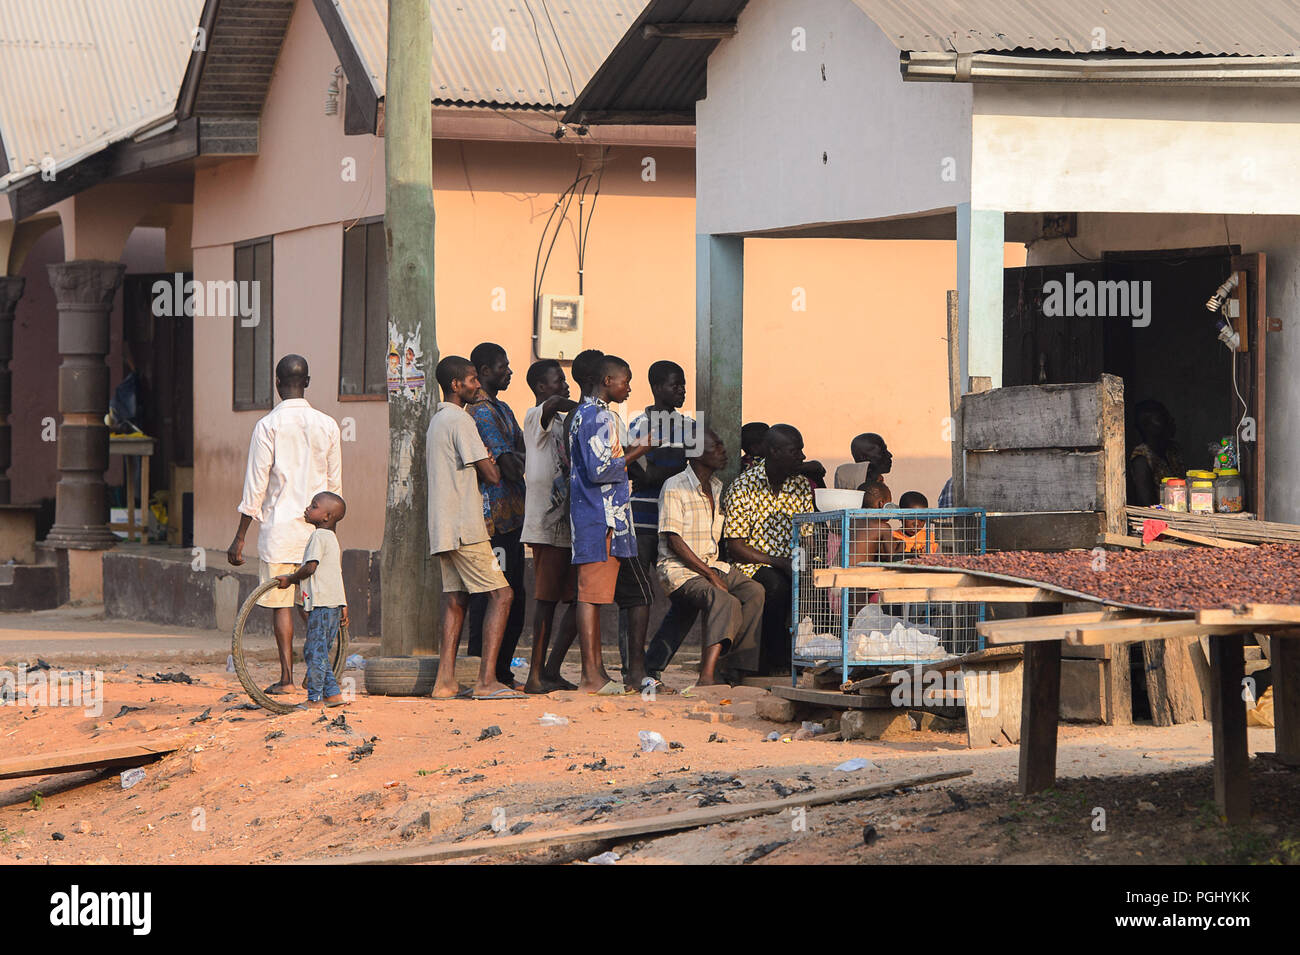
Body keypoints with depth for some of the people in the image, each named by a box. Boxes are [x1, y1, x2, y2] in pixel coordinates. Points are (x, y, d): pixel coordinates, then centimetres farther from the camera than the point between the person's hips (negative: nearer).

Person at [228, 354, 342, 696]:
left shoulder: (268, 426, -8)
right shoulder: (328, 425, 3)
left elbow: (255, 486, -8)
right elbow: (335, 485, 9)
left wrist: (239, 538, -3)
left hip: (279, 526, -3)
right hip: (317, 527, 3)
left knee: (280, 603, 1)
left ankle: (286, 677, -2)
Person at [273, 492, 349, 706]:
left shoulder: (318, 536, -10)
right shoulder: (332, 539, 21)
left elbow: (310, 567, -20)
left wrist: (291, 579, -5)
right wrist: (343, 606, 25)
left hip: (322, 603, -9)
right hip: (335, 602, 9)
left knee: (315, 650, -5)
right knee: (319, 651, 15)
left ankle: (314, 698, -3)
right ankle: (333, 694, 14)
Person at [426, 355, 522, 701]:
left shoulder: (436, 421, 19)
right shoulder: (460, 420, -11)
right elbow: (492, 475, -13)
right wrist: (493, 464, 9)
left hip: (443, 528, 10)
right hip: (465, 528, -10)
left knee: (455, 599, 8)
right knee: (501, 594, -8)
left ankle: (446, 681, 2)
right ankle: (487, 680, -13)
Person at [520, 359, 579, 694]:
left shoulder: (564, 423, 23)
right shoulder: (535, 417, -4)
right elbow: (553, 403, -29)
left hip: (569, 524, 9)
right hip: (546, 525, -9)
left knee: (580, 599, 7)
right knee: (547, 599, -8)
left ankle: (552, 670, 12)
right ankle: (536, 675, -6)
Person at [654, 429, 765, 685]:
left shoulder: (718, 488, 16)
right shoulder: (675, 487, -8)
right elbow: (674, 542, -14)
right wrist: (711, 576, -17)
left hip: (711, 565, 7)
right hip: (680, 570, -7)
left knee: (754, 591, -17)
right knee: (725, 601, -32)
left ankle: (737, 670, -17)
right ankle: (707, 676, -42)